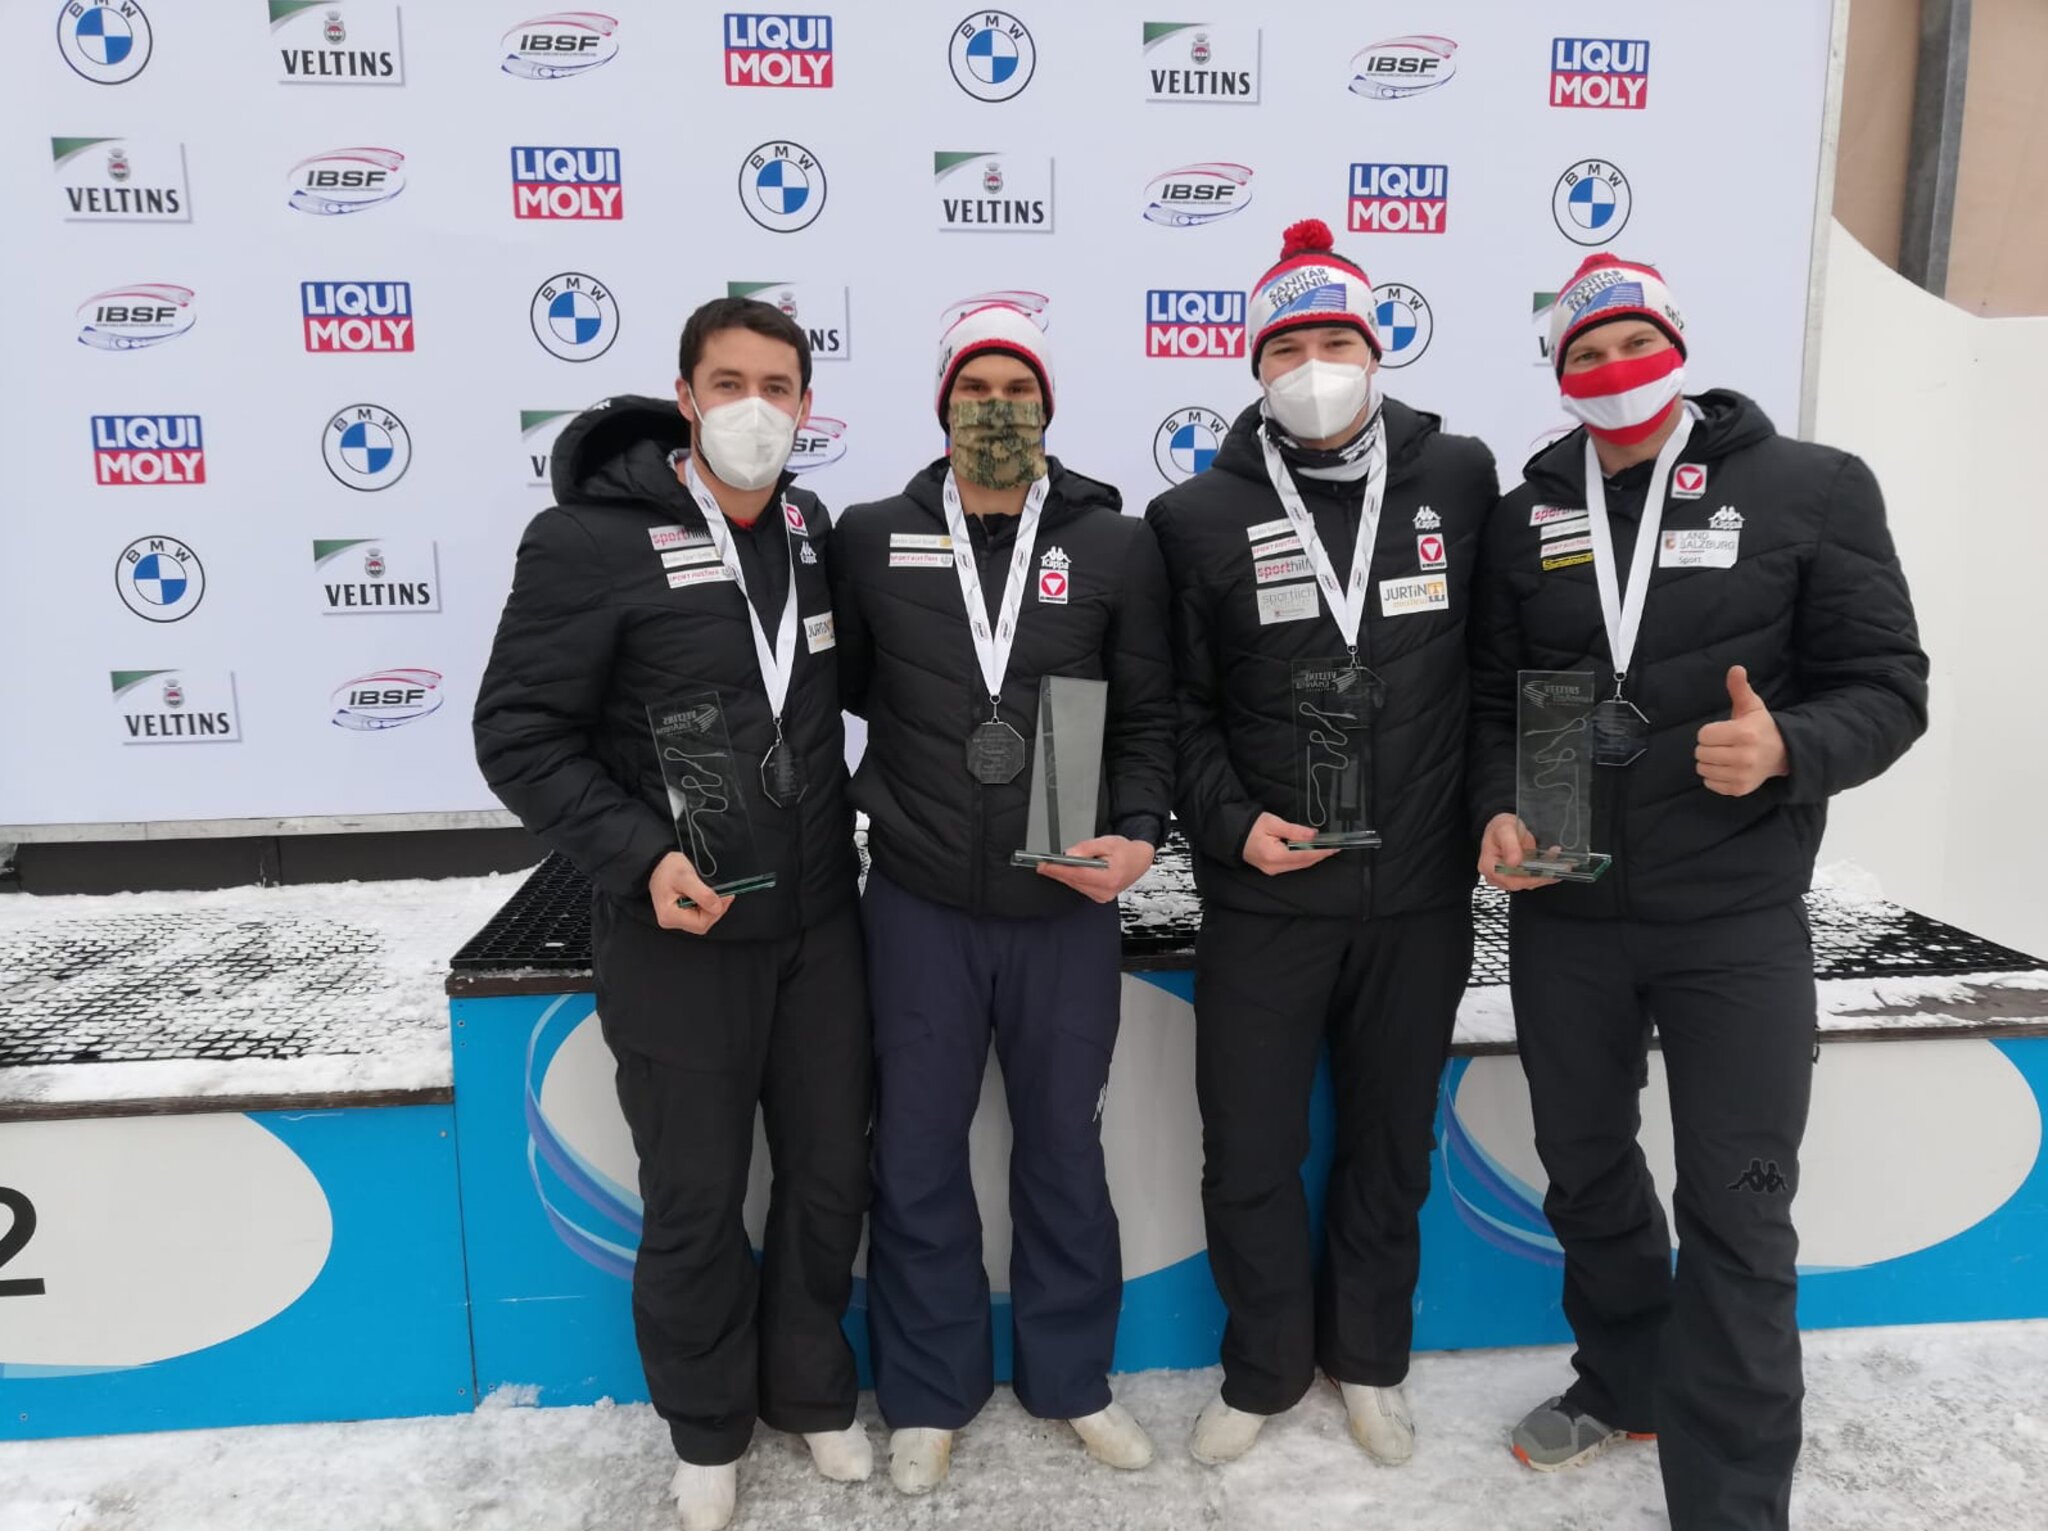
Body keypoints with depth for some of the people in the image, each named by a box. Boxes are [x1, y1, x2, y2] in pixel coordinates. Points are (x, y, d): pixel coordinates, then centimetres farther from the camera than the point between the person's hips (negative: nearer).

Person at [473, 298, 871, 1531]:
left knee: (832, 1175, 15)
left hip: (820, 921, 5)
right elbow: (520, 736, -10)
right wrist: (639, 857, -20)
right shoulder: (590, 540, -12)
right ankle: (708, 1426, 37)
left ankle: (811, 1391, 40)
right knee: (696, 1199, 11)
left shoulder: (814, 530, 5)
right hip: (678, 933, -4)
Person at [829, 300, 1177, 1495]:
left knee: (1065, 1148, 15)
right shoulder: (871, 539, 1)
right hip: (918, 906, 0)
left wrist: (1140, 834, -11)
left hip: (1068, 908, 0)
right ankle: (930, 1394, 33)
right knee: (918, 1156, 12)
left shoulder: (1117, 545, 1)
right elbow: (837, 692, 10)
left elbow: (1150, 715, 2)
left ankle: (1073, 1377, 36)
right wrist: (869, 804, 1)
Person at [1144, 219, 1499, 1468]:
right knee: (1249, 1153, 9)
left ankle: (1370, 1357, 41)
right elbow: (1176, 708, 0)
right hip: (1263, 897, -1)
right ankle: (1266, 1366, 34)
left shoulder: (1462, 478, 0)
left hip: (1421, 894, 1)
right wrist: (1229, 823, -12)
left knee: (1393, 1141, 17)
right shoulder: (1201, 516, -2)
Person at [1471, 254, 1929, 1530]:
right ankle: (1626, 1381, 43)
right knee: (1586, 1166, 19)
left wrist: (1789, 751, -25)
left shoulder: (1812, 489, -3)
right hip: (1562, 915, 4)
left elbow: (1888, 687, -4)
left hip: (1738, 920, -3)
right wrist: (1498, 811, -7)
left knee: (1738, 1211, 3)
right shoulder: (1526, 516, 6)